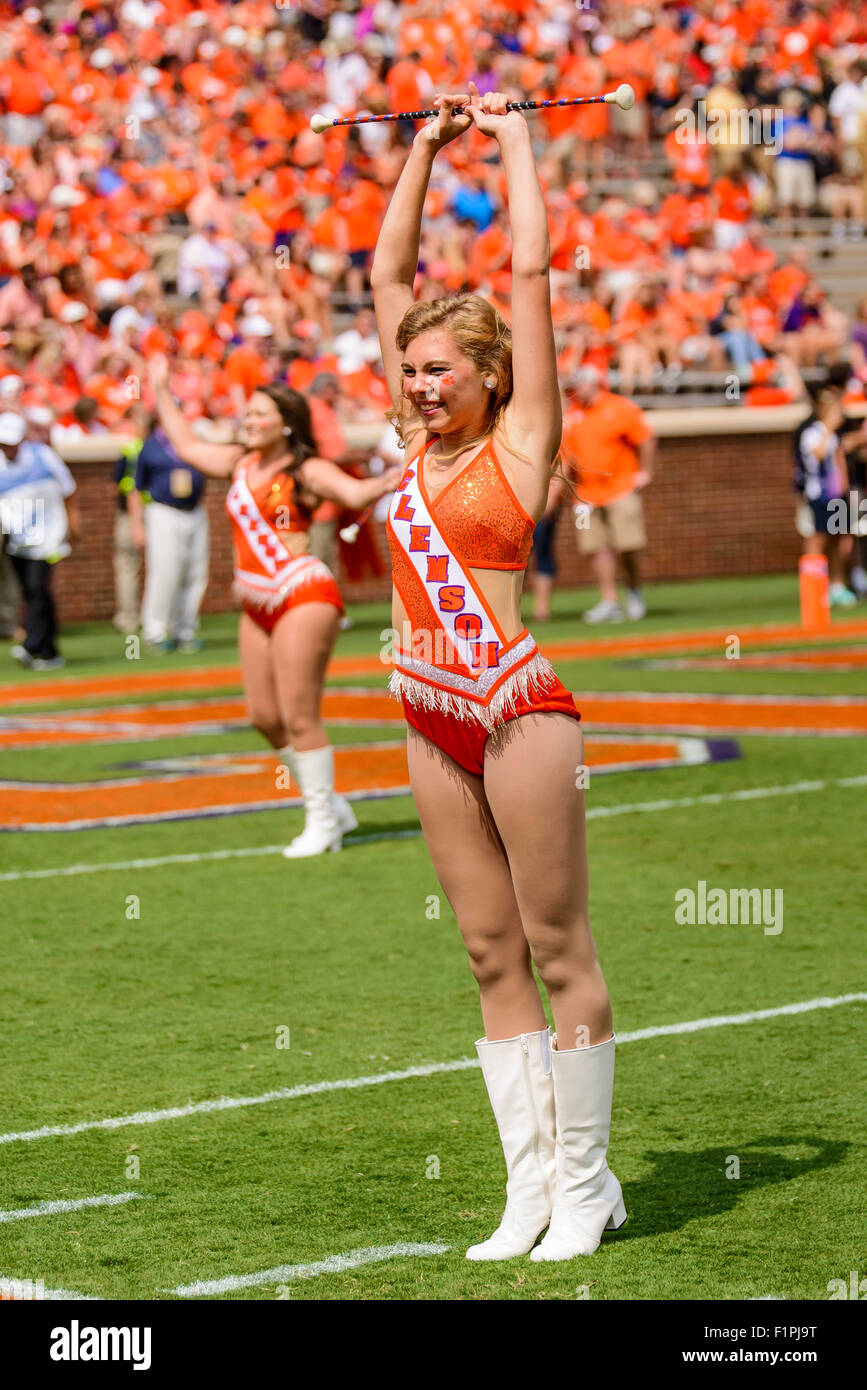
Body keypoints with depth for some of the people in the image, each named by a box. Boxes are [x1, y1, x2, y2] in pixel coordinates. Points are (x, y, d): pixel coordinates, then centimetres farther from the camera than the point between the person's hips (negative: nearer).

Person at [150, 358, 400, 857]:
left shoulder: (307, 471, -7)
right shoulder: (242, 463, 14)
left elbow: (356, 492, -22)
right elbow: (187, 445, 29)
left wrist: (394, 476, -38)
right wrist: (162, 392, 34)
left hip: (305, 597, -8)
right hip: (259, 606, 8)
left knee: (299, 717, -9)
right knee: (266, 717, 6)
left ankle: (323, 824, 1)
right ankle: (329, 804, 20)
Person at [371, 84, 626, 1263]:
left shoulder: (520, 438, -4)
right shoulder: (422, 442, 11)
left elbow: (532, 269, -7)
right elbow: (389, 275, 16)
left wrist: (514, 144, 3)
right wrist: (424, 151, 17)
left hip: (518, 709, -6)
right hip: (435, 721, 7)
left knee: (558, 949, 0)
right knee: (493, 957, 8)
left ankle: (584, 1180, 6)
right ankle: (529, 1185, 12)